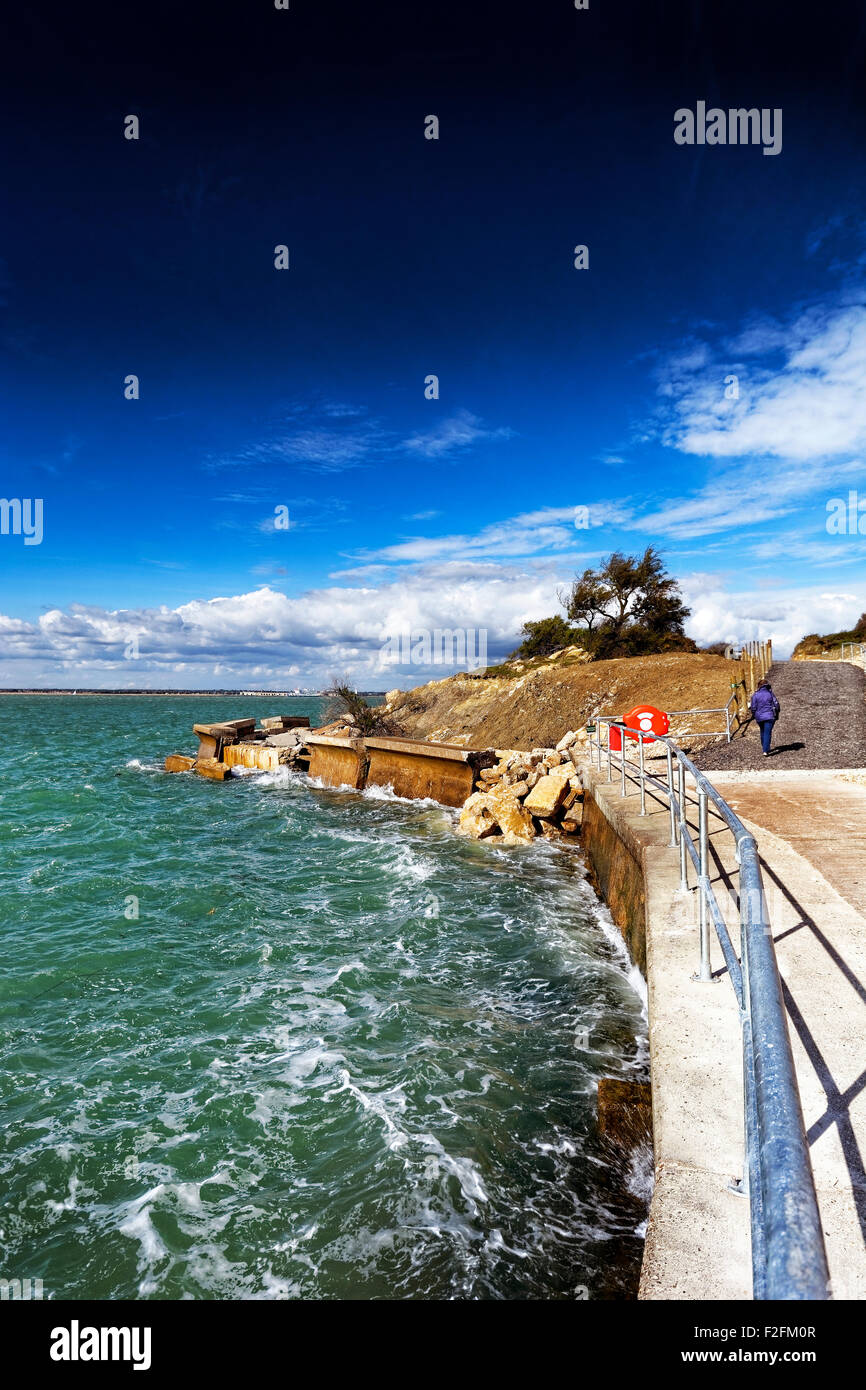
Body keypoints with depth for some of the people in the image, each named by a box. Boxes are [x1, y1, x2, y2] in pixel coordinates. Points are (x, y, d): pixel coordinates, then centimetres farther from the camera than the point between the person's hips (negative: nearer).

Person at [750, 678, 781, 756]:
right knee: (767, 733, -4)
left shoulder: (755, 695, -3)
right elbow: (776, 705, -1)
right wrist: (776, 714, 15)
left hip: (759, 717, 2)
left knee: (762, 732, 21)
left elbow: (753, 707, -4)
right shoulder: (770, 694, -3)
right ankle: (766, 751, -15)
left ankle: (765, 749, 33)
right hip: (769, 717, -2)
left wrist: (754, 717, 10)